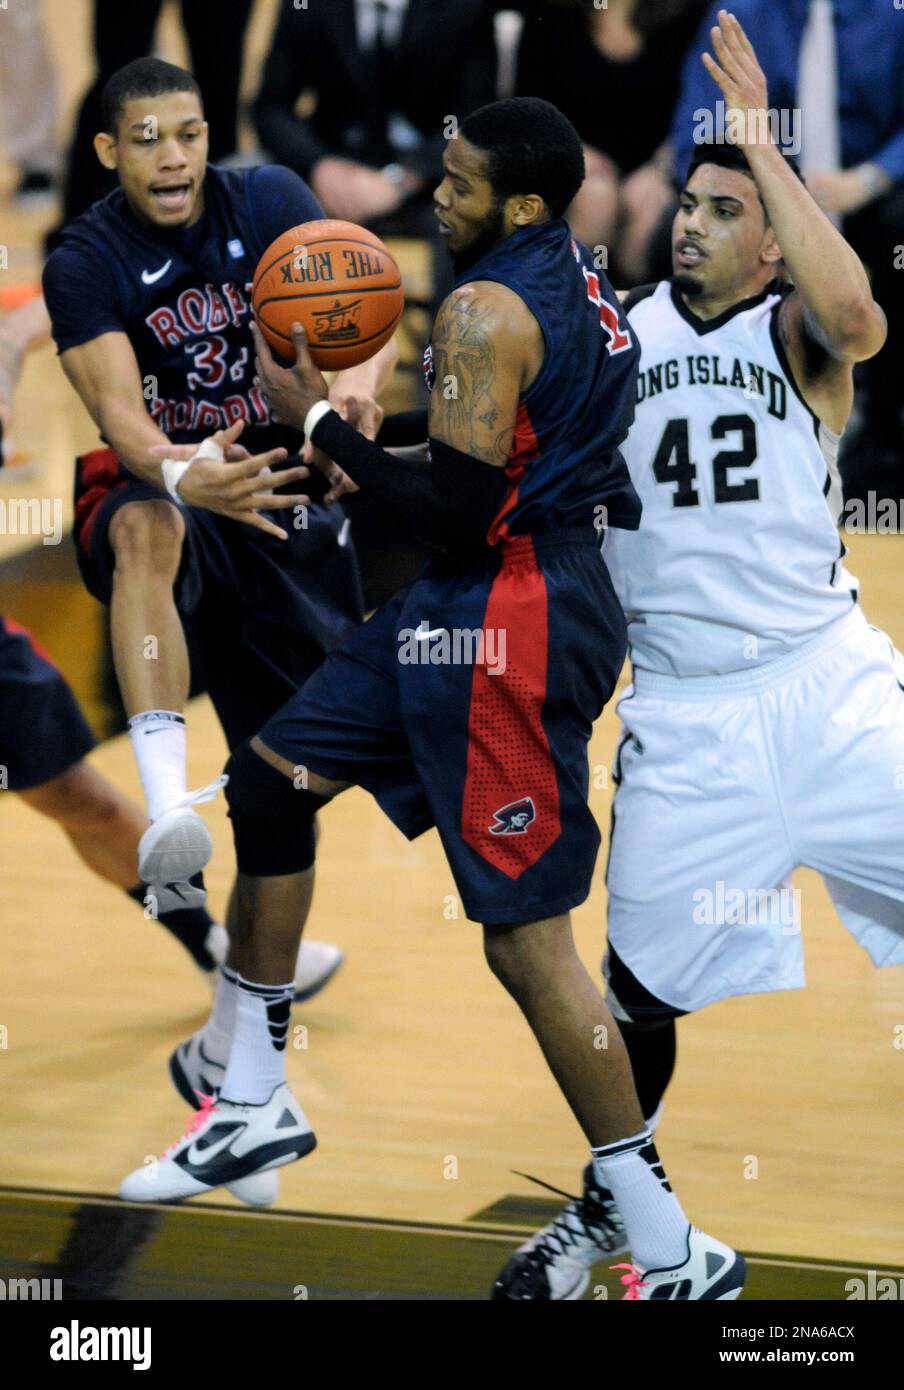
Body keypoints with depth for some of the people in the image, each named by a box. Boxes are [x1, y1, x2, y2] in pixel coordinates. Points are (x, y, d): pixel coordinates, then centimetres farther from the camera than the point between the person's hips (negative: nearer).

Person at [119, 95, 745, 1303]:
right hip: (474, 607, 11)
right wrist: (387, 470, 20)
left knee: (527, 935, -10)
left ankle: (674, 1251, -7)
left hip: (504, 625, -11)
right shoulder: (575, 283, 11)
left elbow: (461, 514, -23)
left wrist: (321, 422, -13)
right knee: (269, 774, 18)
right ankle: (256, 1108, 27)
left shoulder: (486, 308, -19)